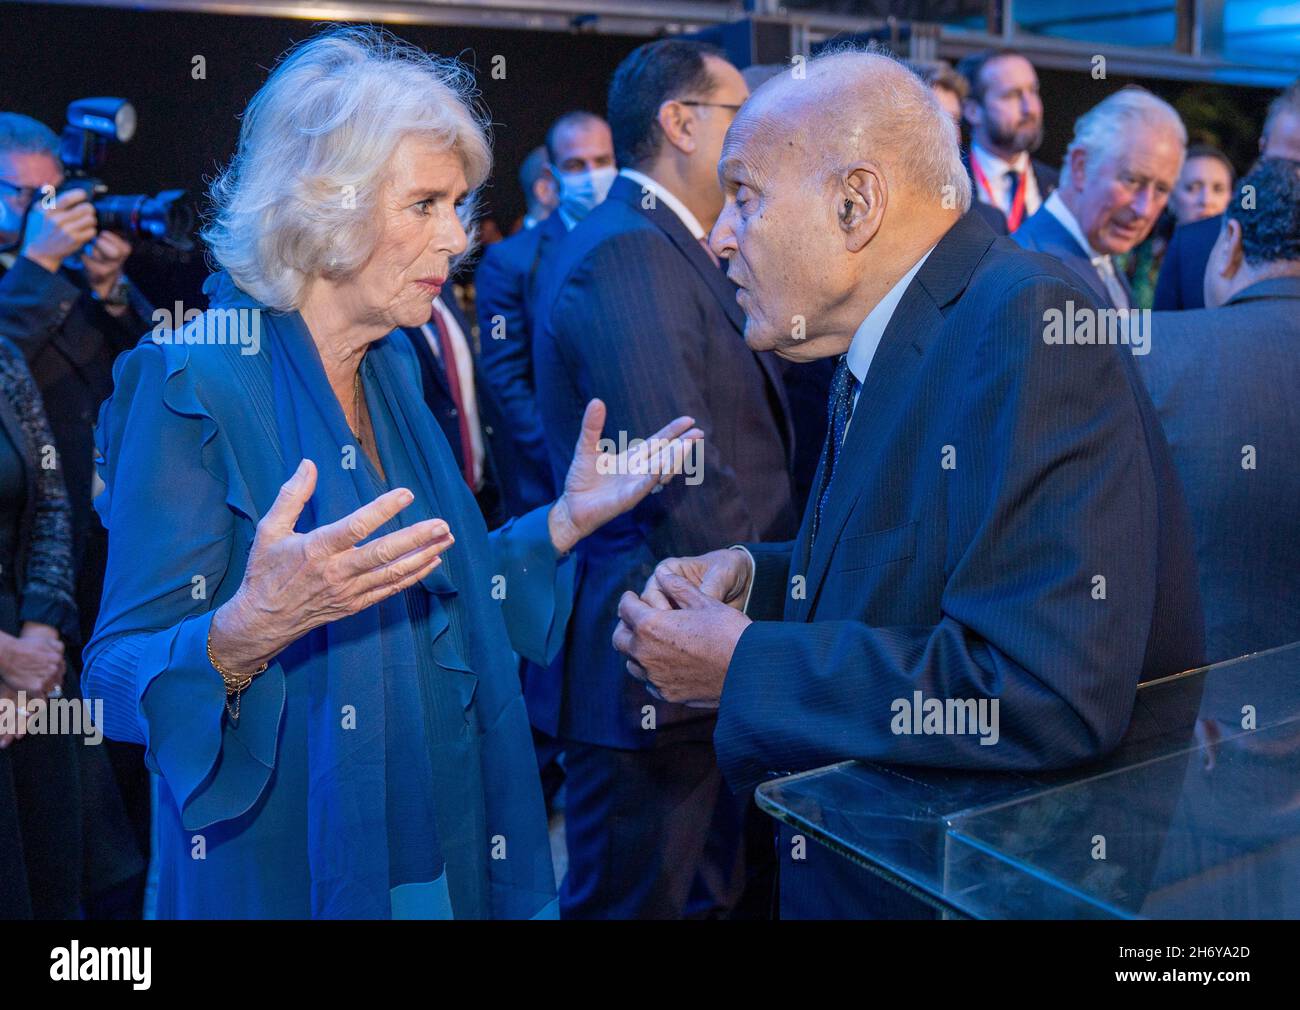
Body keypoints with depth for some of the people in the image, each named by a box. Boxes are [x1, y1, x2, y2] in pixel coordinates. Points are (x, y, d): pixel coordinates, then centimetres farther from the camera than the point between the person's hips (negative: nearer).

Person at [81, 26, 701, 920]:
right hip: (278, 871, -6)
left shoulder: (393, 366, 5)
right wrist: (247, 631, -38)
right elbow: (123, 677, -19)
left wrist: (570, 518, 1)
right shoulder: (190, 384, -18)